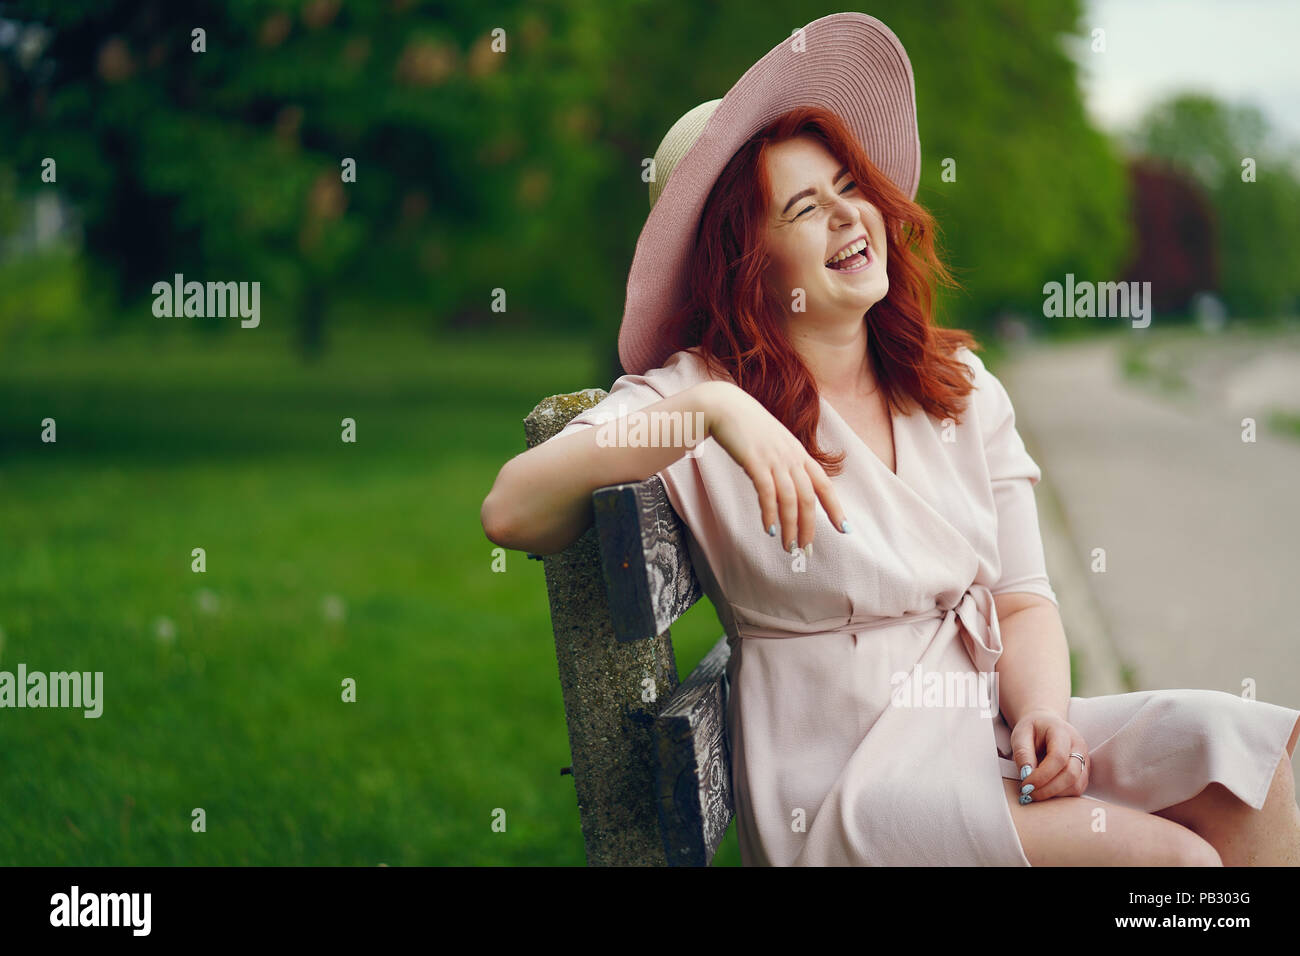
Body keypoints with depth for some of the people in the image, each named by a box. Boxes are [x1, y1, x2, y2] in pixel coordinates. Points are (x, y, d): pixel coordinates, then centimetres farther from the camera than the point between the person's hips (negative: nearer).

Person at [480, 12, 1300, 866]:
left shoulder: (962, 386, 13)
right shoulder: (695, 391, -4)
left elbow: (1023, 599, 11)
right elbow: (511, 514, -18)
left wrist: (1044, 709, -11)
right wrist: (709, 410, -27)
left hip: (989, 732, 6)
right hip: (841, 785, -6)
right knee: (1172, 854, -24)